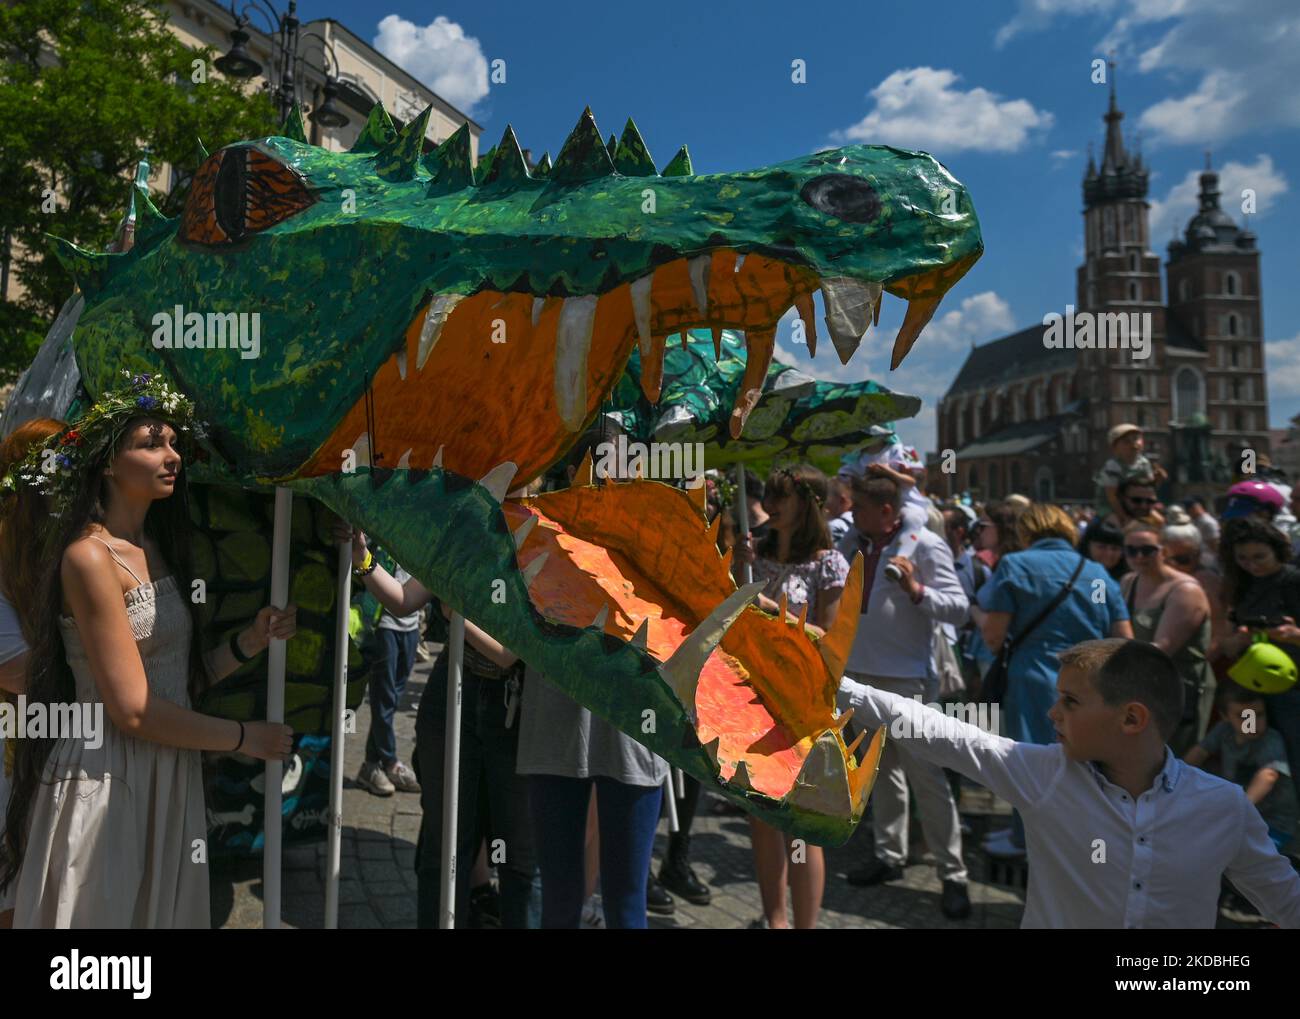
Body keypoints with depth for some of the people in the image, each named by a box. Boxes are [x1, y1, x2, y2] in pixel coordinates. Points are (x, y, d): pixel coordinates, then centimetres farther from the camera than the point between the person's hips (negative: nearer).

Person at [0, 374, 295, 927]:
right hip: (106, 782, -8)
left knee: (162, 909, 19)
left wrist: (250, 641, -9)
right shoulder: (89, 556, -17)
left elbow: (184, 680, 6)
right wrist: (245, 737, -11)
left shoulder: (159, 549, 8)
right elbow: (134, 710, -20)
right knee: (106, 910, 8)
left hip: (171, 777, 8)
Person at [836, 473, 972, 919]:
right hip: (861, 671, 7)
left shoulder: (923, 544, -12)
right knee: (881, 767, 17)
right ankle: (889, 854, 30)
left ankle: (953, 874, 7)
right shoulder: (854, 542, 5)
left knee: (924, 774, -4)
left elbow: (959, 608, -15)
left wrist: (916, 589, -29)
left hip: (904, 677, -6)